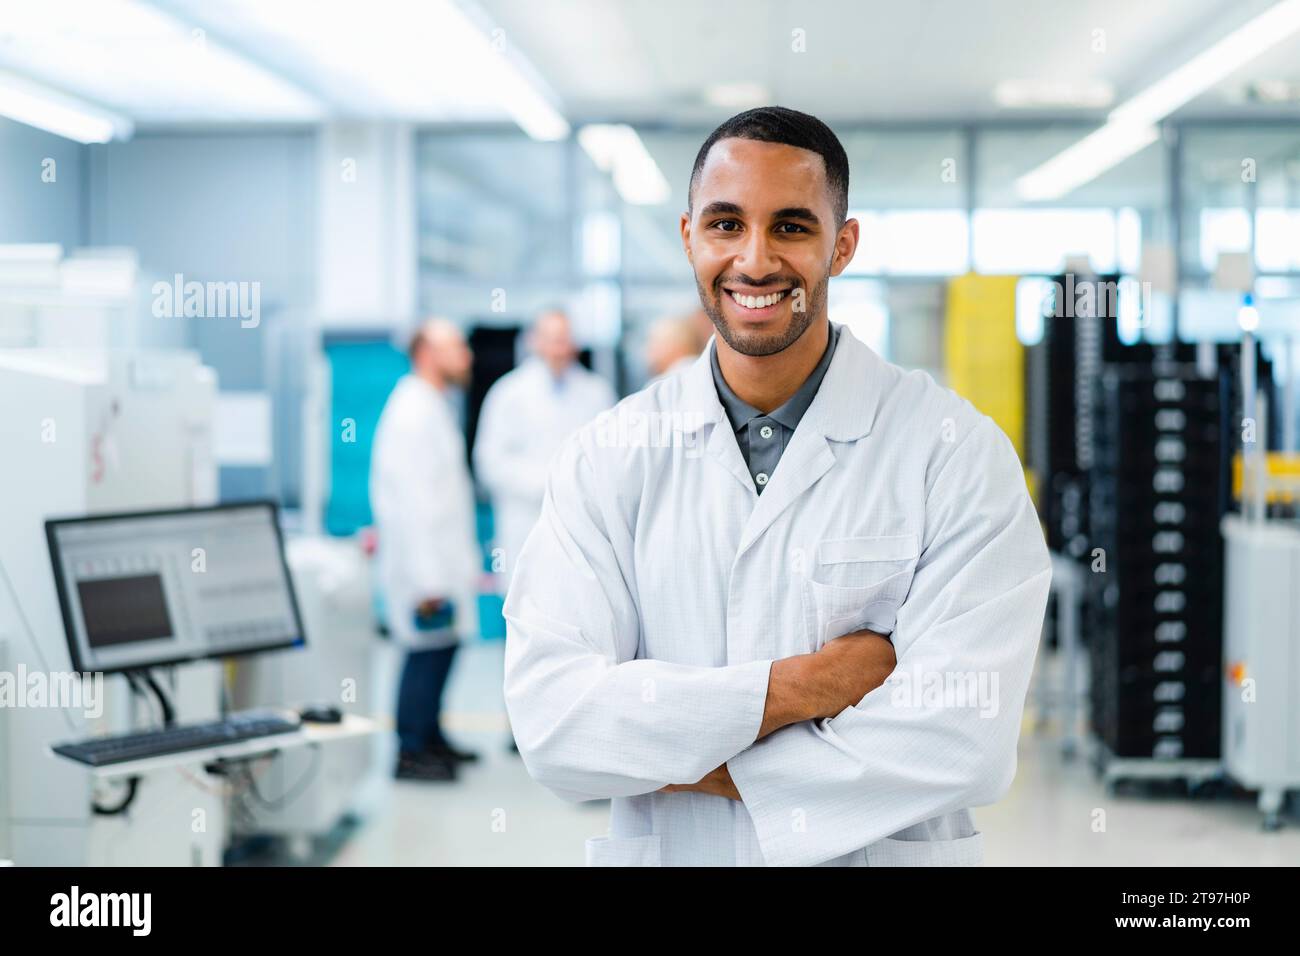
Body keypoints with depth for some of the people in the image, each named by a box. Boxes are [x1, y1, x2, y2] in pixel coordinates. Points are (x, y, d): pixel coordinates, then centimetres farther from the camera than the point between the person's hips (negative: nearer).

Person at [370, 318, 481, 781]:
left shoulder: (435, 408, 15)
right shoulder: (411, 413, -17)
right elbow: (410, 499, -21)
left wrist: (464, 561, 21)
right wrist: (427, 580, -22)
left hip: (443, 560, 10)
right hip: (423, 564, -10)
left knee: (443, 648, 15)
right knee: (428, 652, -5)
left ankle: (430, 737, 27)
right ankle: (410, 755, 4)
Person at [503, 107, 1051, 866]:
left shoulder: (958, 452, -12)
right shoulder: (608, 458, -6)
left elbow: (962, 739, -22)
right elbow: (551, 723, -15)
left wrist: (687, 764, -16)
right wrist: (802, 686, -21)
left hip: (887, 853, -1)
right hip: (664, 854, 2)